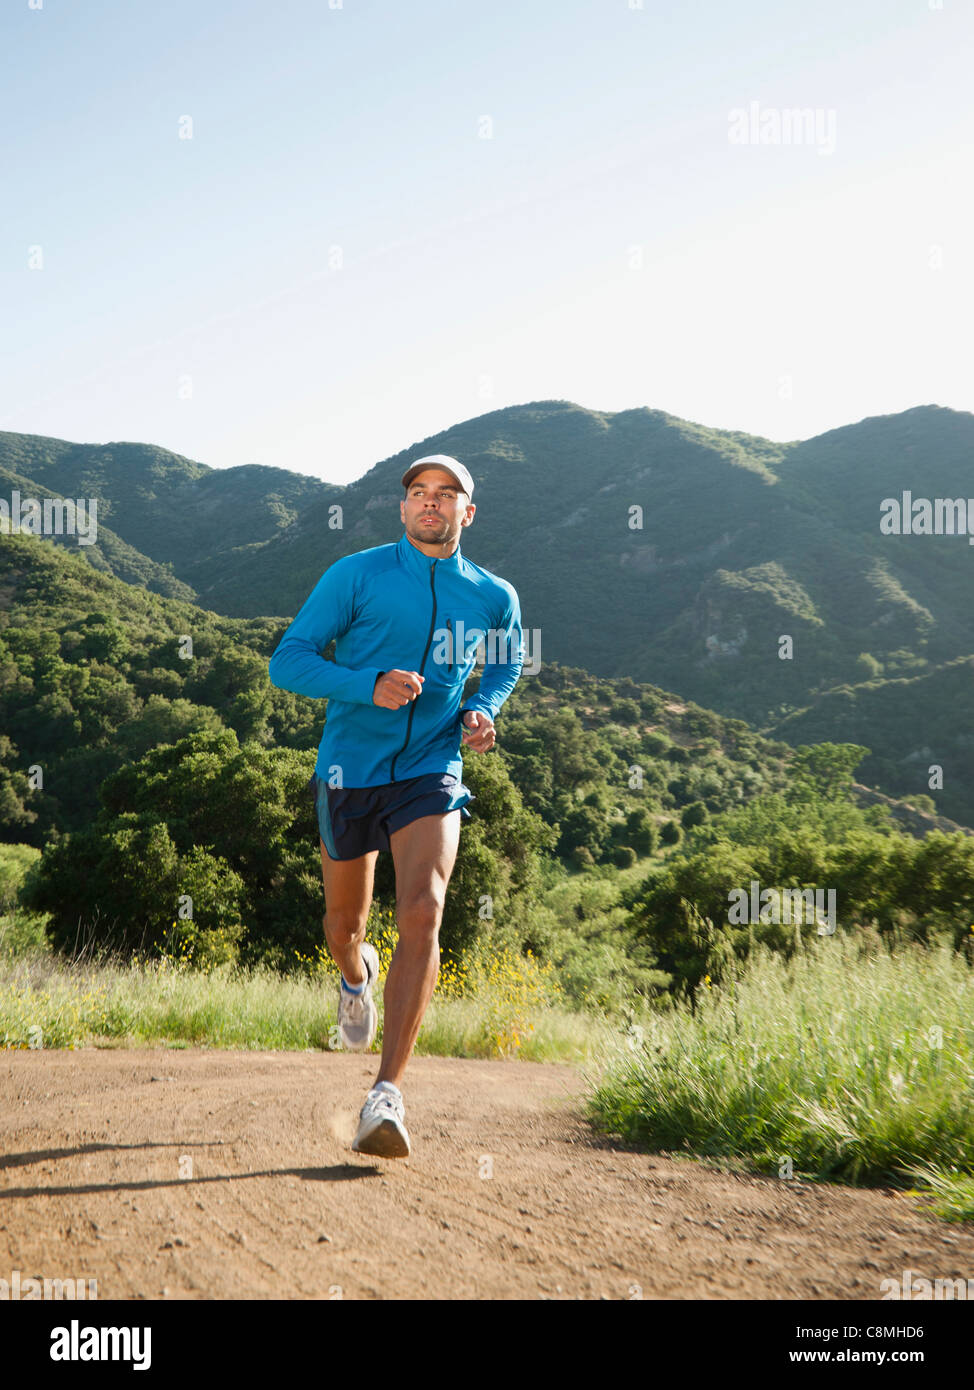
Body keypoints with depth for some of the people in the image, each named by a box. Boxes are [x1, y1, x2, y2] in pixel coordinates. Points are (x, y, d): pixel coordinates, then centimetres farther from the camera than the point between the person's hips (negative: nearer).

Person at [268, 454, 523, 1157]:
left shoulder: (494, 597, 6)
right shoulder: (357, 574, -2)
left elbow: (507, 663, 26)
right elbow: (288, 661, -6)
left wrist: (483, 712, 4)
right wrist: (369, 685, -22)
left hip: (431, 775, 0)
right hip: (348, 772, 0)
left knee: (423, 913, -22)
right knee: (346, 922, 14)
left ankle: (388, 1092, -22)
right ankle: (357, 978, 53)